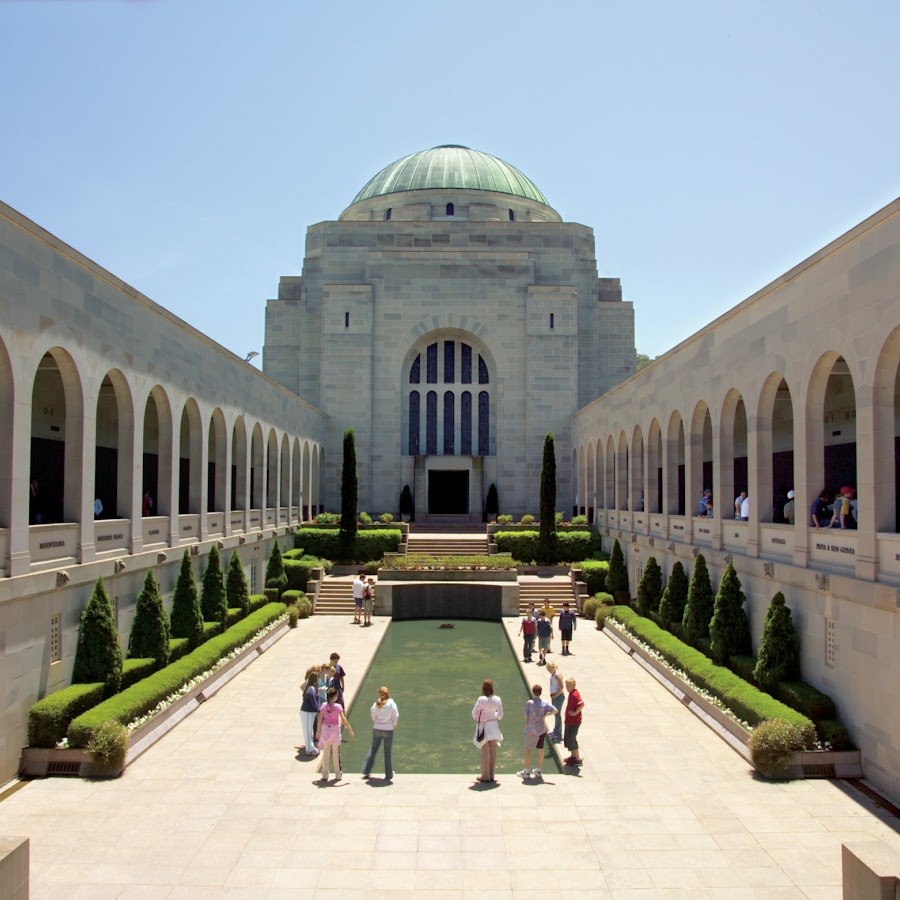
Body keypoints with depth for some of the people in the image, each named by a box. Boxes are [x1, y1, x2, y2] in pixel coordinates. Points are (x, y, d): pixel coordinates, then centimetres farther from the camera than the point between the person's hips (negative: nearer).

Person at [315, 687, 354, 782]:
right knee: (336, 754, 10)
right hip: (335, 729, -2)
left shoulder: (324, 706, -5)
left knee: (325, 754, 12)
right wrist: (350, 730, -5)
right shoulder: (338, 706, -13)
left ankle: (325, 775, 15)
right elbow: (343, 719, -13)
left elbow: (320, 719, -2)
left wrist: (318, 731, 8)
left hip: (325, 729, 2)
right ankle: (338, 775, 16)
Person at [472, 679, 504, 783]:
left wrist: (478, 719, 9)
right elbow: (500, 714, 4)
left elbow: (474, 713, -11)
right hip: (494, 727, 4)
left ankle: (485, 776, 11)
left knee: (485, 752, 5)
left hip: (484, 726, -4)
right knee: (493, 751, 12)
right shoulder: (497, 699, -5)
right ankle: (491, 775, 19)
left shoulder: (481, 700, -17)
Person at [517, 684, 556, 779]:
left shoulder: (529, 703, -13)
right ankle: (538, 771, 22)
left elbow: (526, 716, -7)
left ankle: (526, 772, 11)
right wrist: (545, 715, -7)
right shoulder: (544, 703, -2)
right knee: (540, 750, 13)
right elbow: (555, 710, -12)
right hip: (542, 730, 4)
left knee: (528, 750, 6)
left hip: (531, 731, -4)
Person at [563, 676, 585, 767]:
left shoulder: (575, 695, -23)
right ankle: (573, 756, 31)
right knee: (567, 739, 19)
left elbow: (582, 704, -37)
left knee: (571, 739, -3)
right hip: (569, 721, 10)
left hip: (574, 721, -10)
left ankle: (577, 759, 7)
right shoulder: (571, 693, 8)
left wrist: (575, 713, -27)